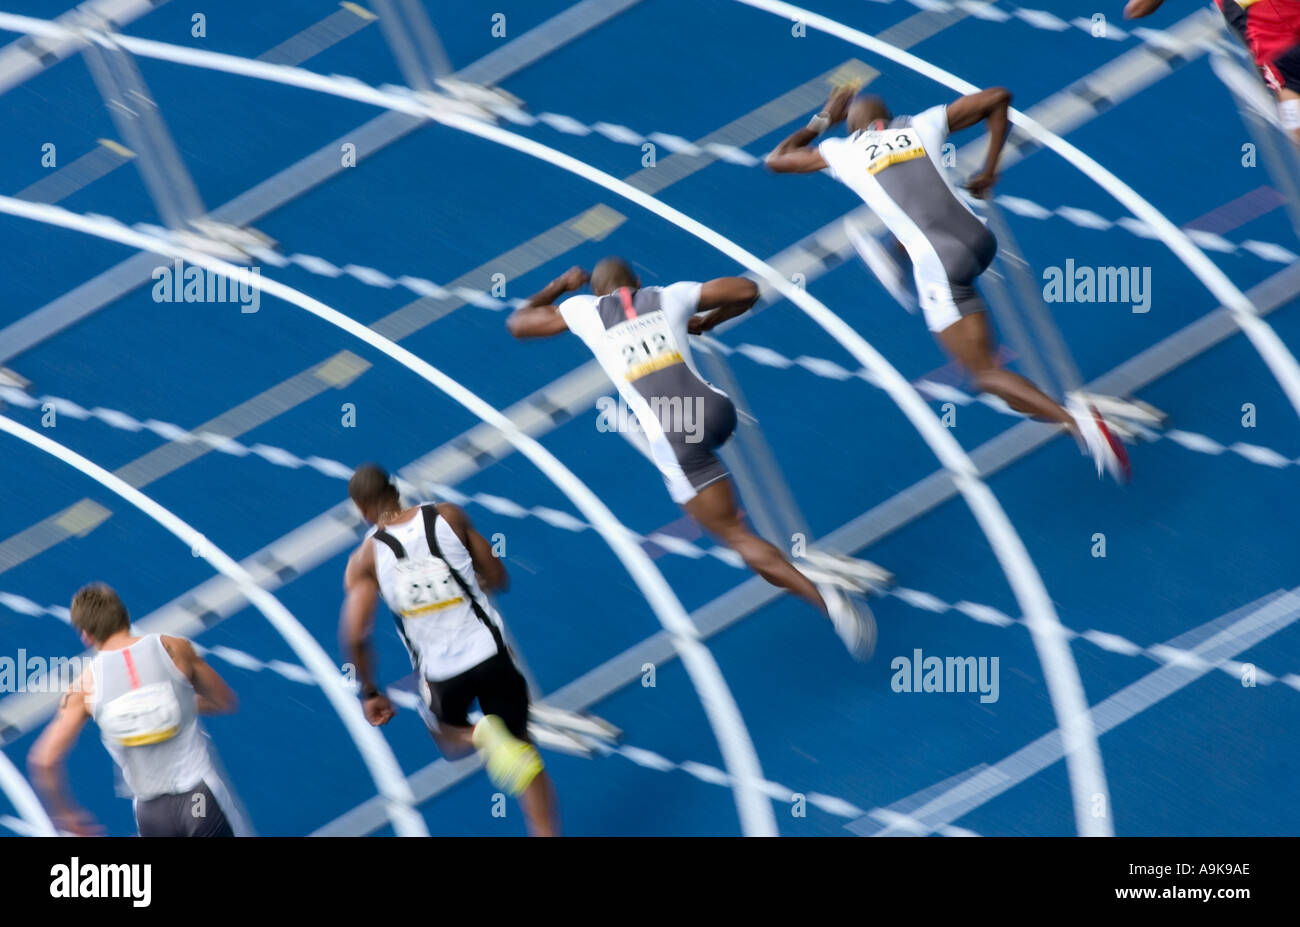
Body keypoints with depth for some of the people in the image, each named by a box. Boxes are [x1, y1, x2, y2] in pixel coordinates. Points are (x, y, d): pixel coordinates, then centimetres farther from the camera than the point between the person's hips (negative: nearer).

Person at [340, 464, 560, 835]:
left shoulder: (365, 559, -3)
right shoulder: (448, 515, 0)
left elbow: (354, 635, -10)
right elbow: (498, 578, 6)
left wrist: (369, 692, 2)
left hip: (439, 673, -1)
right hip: (489, 652, 1)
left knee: (451, 739, 29)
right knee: (521, 747, 16)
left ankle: (479, 735, -7)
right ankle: (548, 835, 2)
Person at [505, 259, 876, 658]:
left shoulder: (586, 310, 14)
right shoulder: (669, 296, 18)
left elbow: (517, 324, 25)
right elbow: (747, 289, 18)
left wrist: (558, 287, 39)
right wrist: (706, 323, 33)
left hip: (674, 442, -4)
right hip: (715, 410, 4)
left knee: (739, 539, -1)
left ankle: (823, 598, -19)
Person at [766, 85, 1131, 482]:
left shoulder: (843, 151, 10)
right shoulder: (922, 125, 15)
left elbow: (776, 160, 25)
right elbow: (998, 97, 15)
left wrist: (822, 121, 37)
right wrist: (990, 171, 22)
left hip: (942, 268, -5)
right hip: (981, 241, 5)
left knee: (988, 375, -4)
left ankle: (1073, 419, -26)